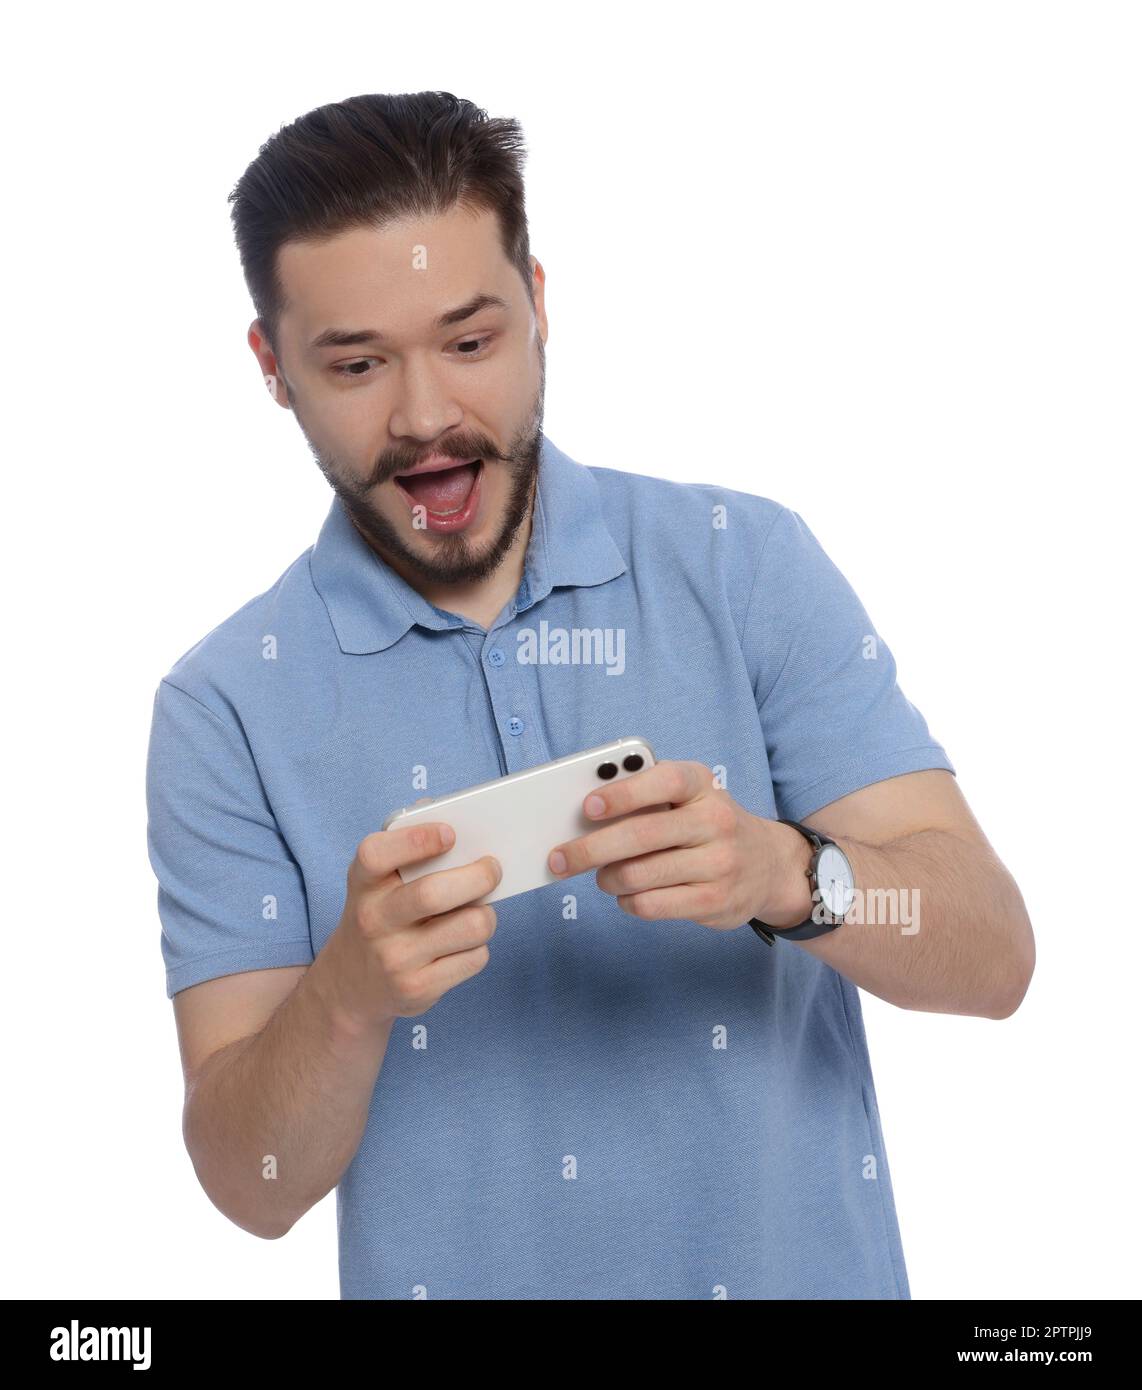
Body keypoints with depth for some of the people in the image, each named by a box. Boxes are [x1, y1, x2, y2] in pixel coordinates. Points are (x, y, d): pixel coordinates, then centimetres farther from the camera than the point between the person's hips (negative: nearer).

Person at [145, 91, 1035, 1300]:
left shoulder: (747, 564, -4)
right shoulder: (224, 711, -5)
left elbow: (991, 953, -9)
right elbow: (252, 1186, -7)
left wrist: (787, 875, -27)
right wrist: (348, 994, -25)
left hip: (801, 1265, 0)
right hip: (451, 1276, 0)